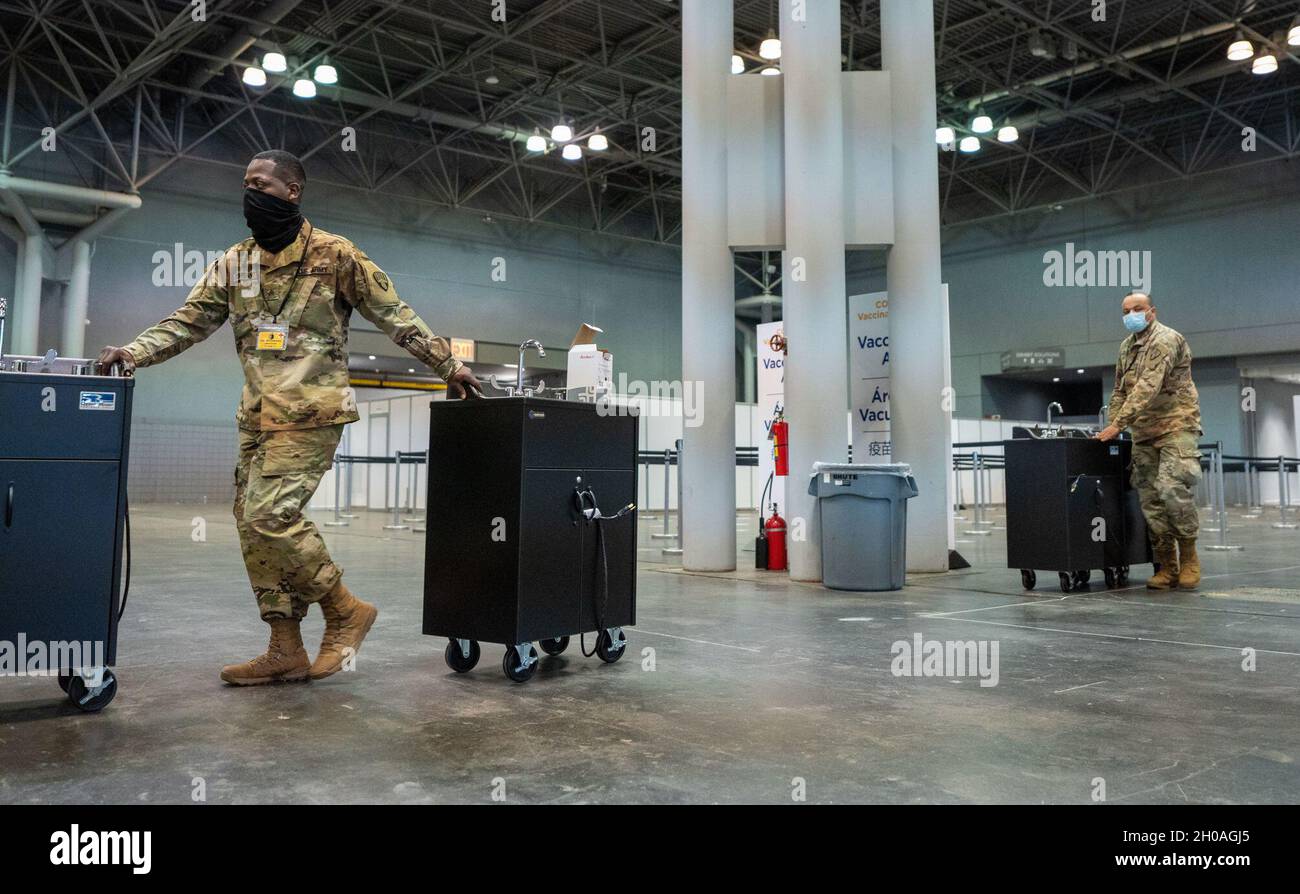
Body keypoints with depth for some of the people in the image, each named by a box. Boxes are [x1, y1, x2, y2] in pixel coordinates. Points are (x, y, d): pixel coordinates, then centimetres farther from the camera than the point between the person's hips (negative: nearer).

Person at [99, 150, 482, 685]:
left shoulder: (335, 255, -3)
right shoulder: (235, 263, 14)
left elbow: (397, 318, 0)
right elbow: (189, 321, 12)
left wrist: (448, 365, 1)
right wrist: (134, 352, -3)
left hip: (309, 413, -7)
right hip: (257, 415, 7)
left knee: (270, 515, -18)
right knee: (252, 524, 6)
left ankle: (347, 612, 1)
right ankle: (285, 651, 14)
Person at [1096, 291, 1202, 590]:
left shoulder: (1166, 339, -10)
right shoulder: (1126, 347, 16)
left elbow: (1148, 387, -21)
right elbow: (1120, 391, 21)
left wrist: (1118, 423, -26)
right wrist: (1112, 425, 7)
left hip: (1175, 426, -7)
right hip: (1144, 433, 7)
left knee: (1172, 489, -19)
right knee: (1150, 498, 1)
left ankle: (1188, 558, -2)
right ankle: (1166, 567, 6)